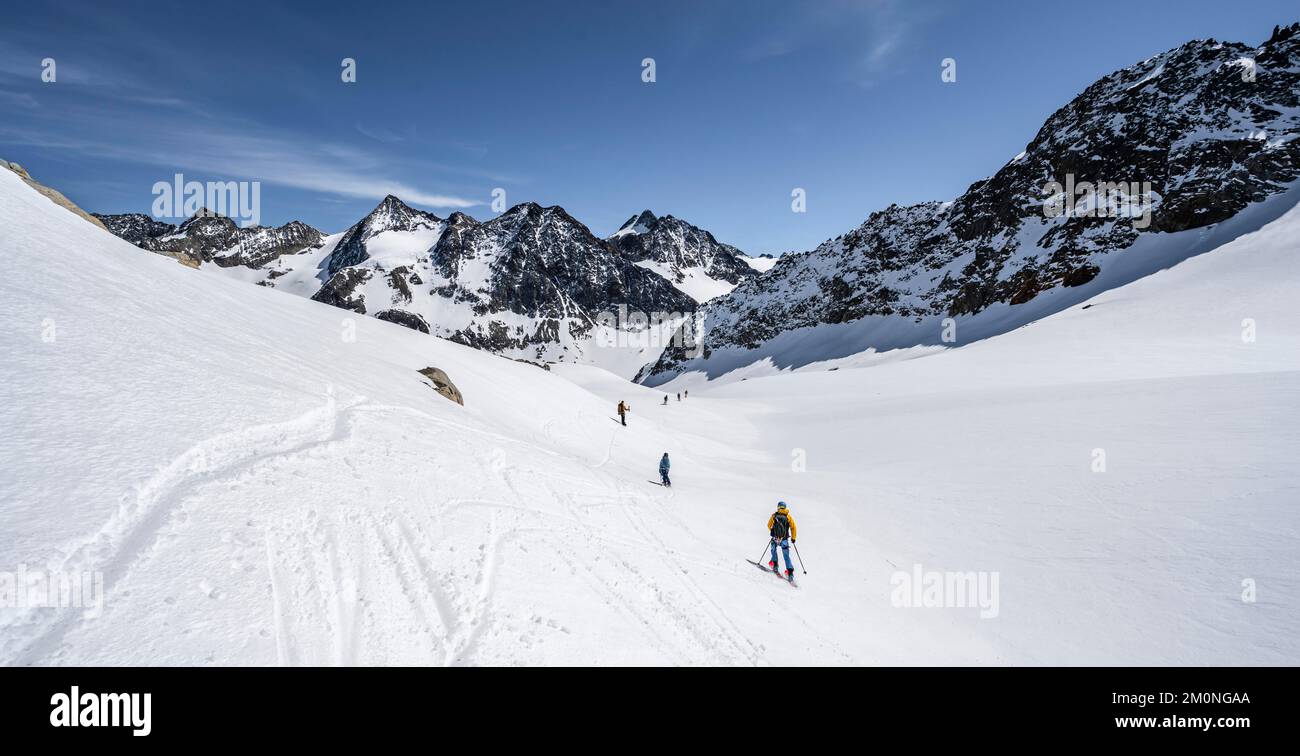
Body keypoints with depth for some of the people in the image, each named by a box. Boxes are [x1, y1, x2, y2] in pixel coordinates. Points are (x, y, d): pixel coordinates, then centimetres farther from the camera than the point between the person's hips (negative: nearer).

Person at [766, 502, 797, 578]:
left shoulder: (774, 515, 1)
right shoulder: (788, 517, 2)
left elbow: (769, 526, 10)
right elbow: (793, 528, 1)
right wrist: (793, 538, 12)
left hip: (775, 538, 0)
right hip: (784, 539, 1)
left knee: (773, 549, 28)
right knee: (786, 556, 10)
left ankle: (774, 564, 17)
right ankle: (790, 571, 0)